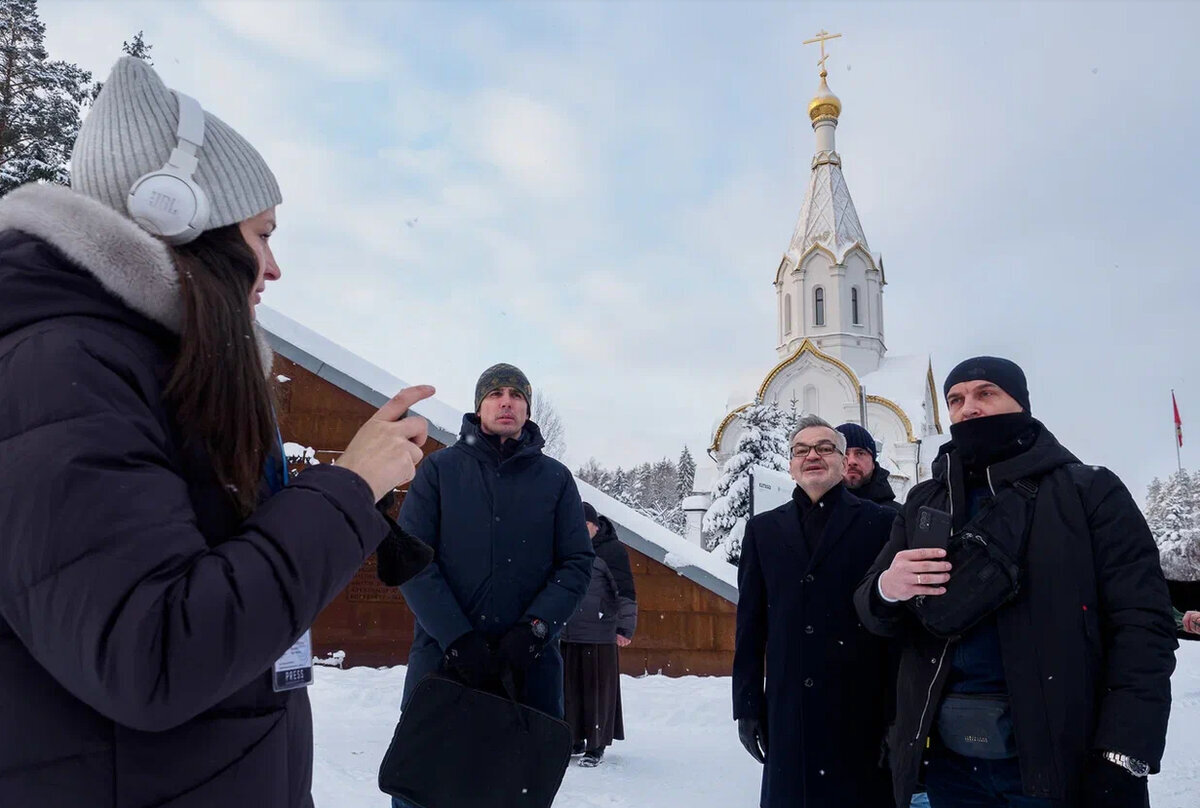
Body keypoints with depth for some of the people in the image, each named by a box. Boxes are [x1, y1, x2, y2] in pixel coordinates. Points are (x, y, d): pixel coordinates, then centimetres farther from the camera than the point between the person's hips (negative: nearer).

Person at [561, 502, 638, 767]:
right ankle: (575, 741, 25)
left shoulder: (612, 550, -8)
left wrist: (625, 628, -12)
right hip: (566, 634, 6)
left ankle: (597, 747, 13)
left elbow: (626, 592, -9)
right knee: (568, 689, 10)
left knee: (598, 689, 2)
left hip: (600, 636, -5)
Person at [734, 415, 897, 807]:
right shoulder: (763, 529, 10)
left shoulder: (880, 523, 2)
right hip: (788, 709, 2)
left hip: (863, 706, -2)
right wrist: (747, 703, 6)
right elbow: (750, 622, 9)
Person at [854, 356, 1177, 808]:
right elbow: (872, 610, 9)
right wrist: (886, 590, -15)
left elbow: (1142, 623, -9)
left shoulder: (1089, 491, -2)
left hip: (1059, 755, -3)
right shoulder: (924, 503, 10)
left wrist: (1123, 760, -19)